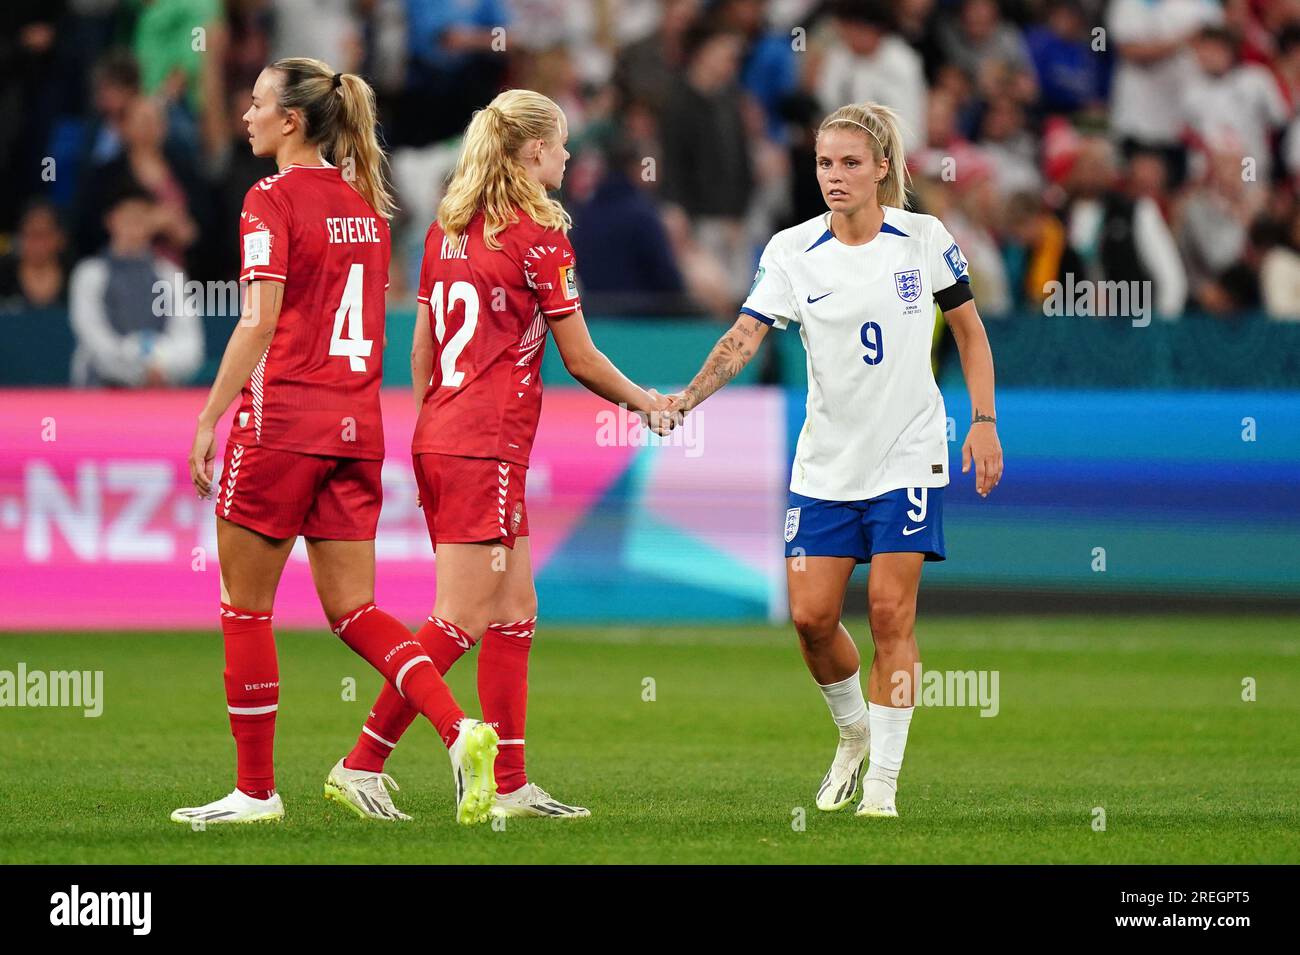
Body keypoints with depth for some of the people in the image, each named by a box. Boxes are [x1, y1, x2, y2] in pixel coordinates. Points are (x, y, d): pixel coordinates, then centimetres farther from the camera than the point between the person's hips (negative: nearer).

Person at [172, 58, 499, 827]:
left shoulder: (273, 201, -8)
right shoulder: (365, 203, 13)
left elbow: (260, 323, -15)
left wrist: (208, 421, -13)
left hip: (282, 417, -7)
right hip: (356, 423, 7)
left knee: (246, 605, 5)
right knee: (354, 610, 8)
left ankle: (256, 789, 9)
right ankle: (460, 729, -13)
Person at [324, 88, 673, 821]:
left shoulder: (448, 230, 12)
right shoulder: (538, 236, -10)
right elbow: (580, 359, -4)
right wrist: (645, 402, 11)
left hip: (439, 439, 9)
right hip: (488, 450, -9)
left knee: (515, 612, 12)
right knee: (460, 621, -6)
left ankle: (509, 784, 13)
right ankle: (363, 764, -7)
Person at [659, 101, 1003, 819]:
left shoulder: (926, 239, -4)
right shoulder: (791, 251, -4)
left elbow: (969, 330, 8)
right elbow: (744, 336, -14)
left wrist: (984, 421, 1)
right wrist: (687, 397, -30)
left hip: (908, 455, -2)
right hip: (825, 459, 2)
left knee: (890, 612, -7)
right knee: (810, 613, -3)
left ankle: (883, 781, 0)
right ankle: (853, 733, 26)